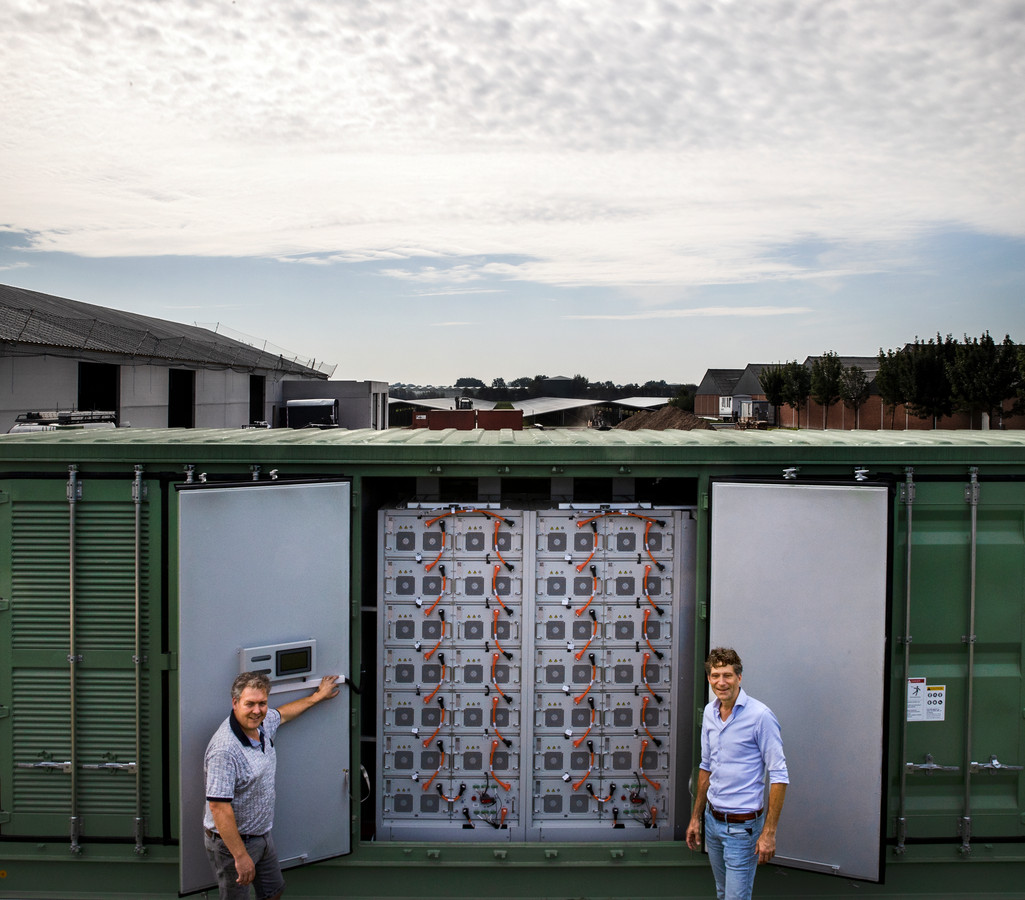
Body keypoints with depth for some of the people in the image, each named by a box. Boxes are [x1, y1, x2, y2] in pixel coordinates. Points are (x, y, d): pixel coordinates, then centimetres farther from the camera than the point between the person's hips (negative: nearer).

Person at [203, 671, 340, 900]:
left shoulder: (262, 724, -3)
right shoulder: (224, 750, -30)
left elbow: (282, 714, 21)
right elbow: (218, 808, -31)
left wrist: (318, 696, 31)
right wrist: (241, 856, -29)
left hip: (262, 835, 8)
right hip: (231, 841, -8)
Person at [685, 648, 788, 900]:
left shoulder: (760, 715, -17)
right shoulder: (709, 712, 5)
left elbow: (779, 776, -16)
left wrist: (769, 832, -18)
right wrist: (696, 817, 17)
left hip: (742, 825, -7)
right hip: (712, 820, 7)